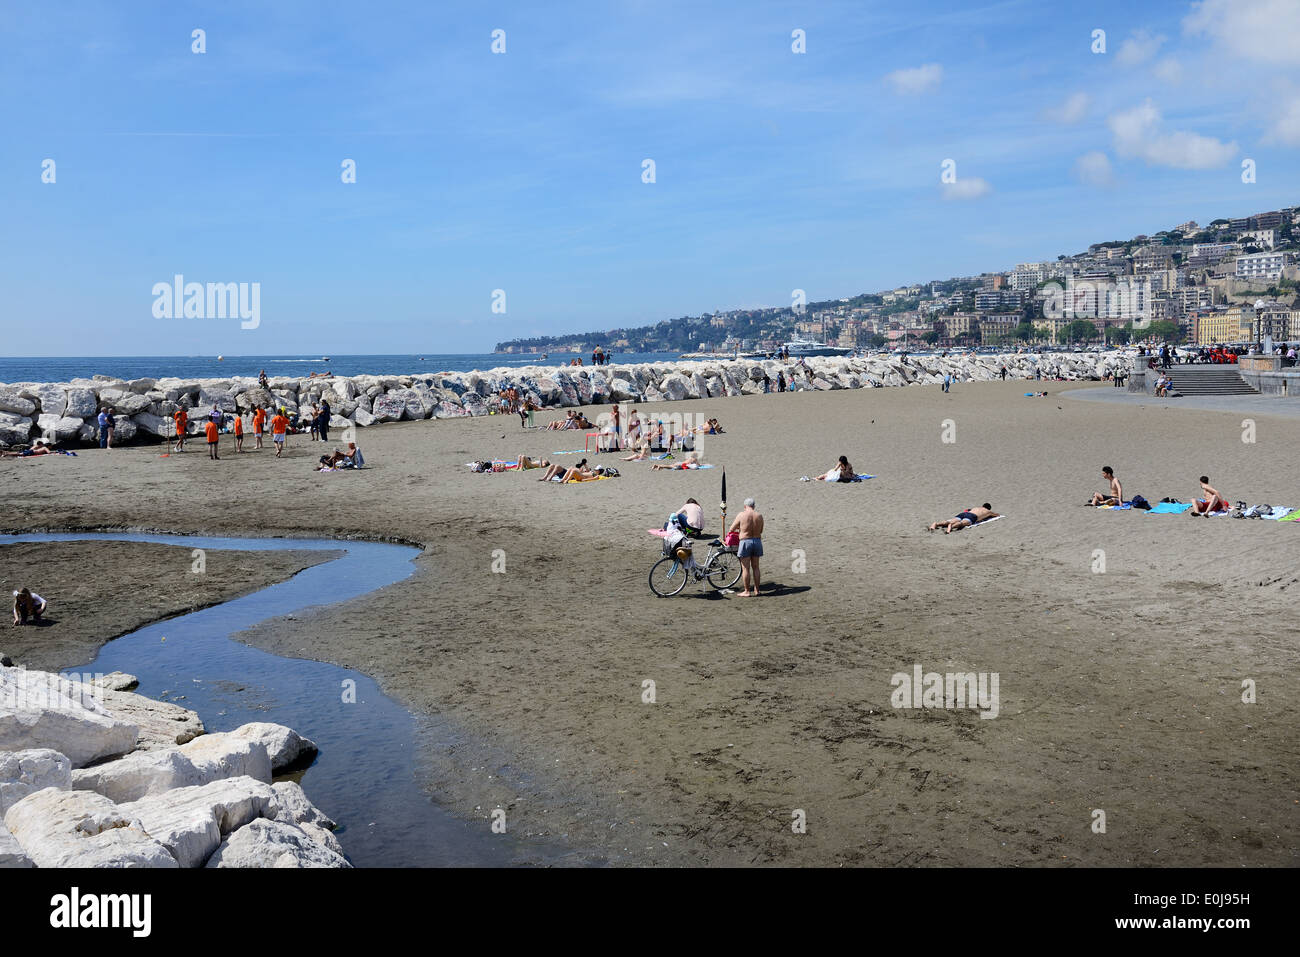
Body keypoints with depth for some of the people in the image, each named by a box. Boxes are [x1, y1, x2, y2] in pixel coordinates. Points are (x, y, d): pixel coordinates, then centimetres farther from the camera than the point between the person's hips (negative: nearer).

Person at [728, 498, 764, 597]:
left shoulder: (741, 515, -9)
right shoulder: (759, 516, 1)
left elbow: (731, 529, 0)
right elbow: (761, 531, 12)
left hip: (745, 541, -4)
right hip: (757, 541, 4)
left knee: (745, 568, 2)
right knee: (755, 567, 13)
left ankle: (747, 591, 4)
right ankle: (756, 590, 16)